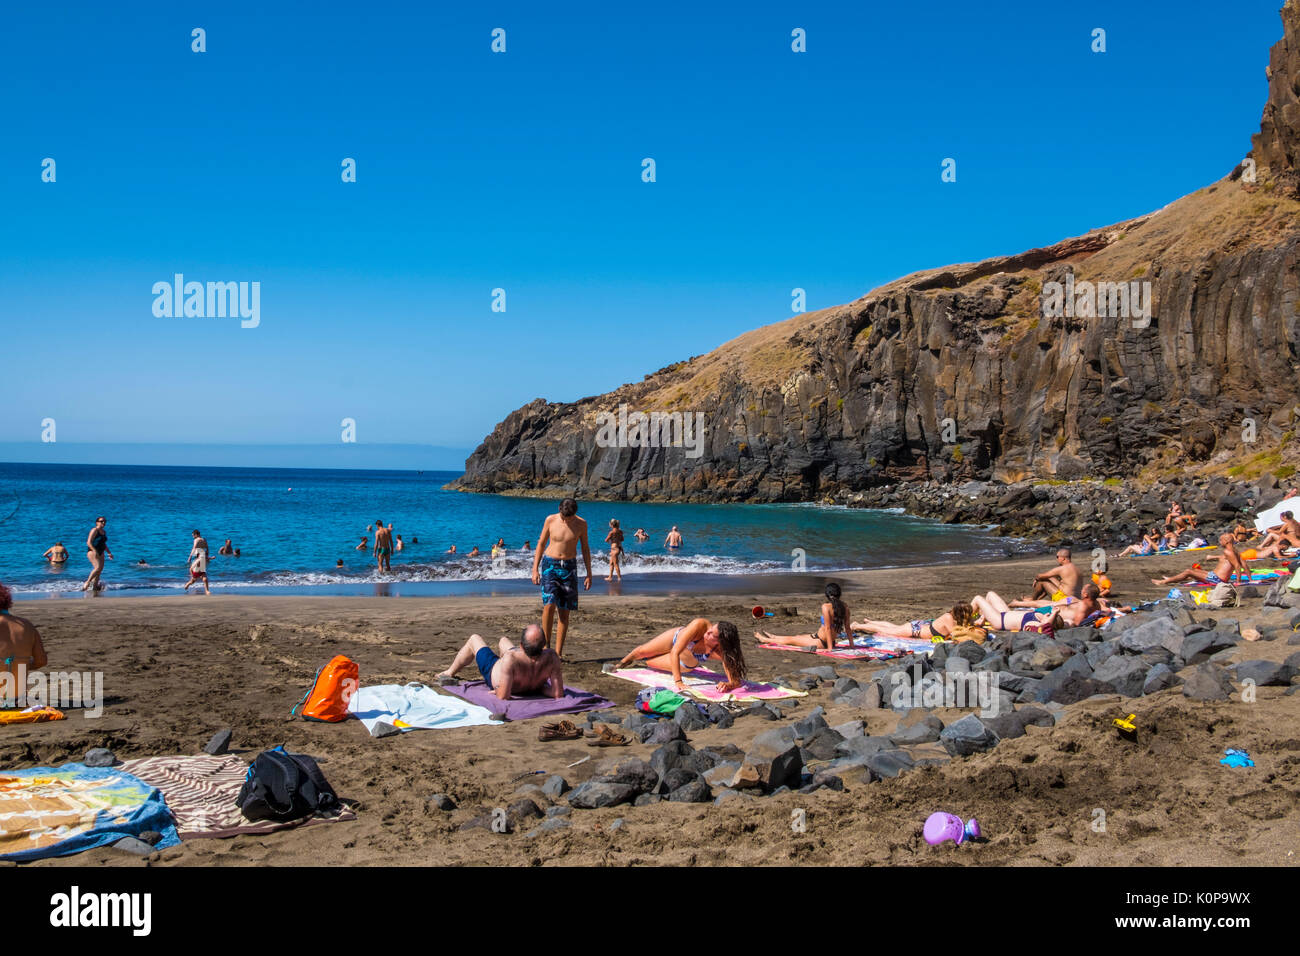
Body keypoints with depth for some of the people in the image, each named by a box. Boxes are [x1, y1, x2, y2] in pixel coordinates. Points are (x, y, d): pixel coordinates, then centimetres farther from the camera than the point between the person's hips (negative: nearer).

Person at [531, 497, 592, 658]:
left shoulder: (581, 524, -3)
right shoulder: (550, 520, -5)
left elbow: (585, 549, 7)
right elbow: (541, 544, 4)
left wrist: (589, 574, 6)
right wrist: (535, 569, -1)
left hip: (569, 567, 1)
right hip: (550, 564, -1)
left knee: (564, 611, 0)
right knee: (549, 604, -18)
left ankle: (558, 652, 4)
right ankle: (546, 644, -5)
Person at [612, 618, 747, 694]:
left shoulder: (723, 651, -43)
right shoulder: (700, 625, -46)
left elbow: (736, 680, -41)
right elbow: (674, 652, -45)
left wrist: (727, 685, -63)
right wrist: (678, 682, -52)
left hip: (687, 663, 1)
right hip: (676, 638, -1)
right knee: (642, 652, 21)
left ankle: (641, 661, 58)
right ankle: (624, 661, 58)